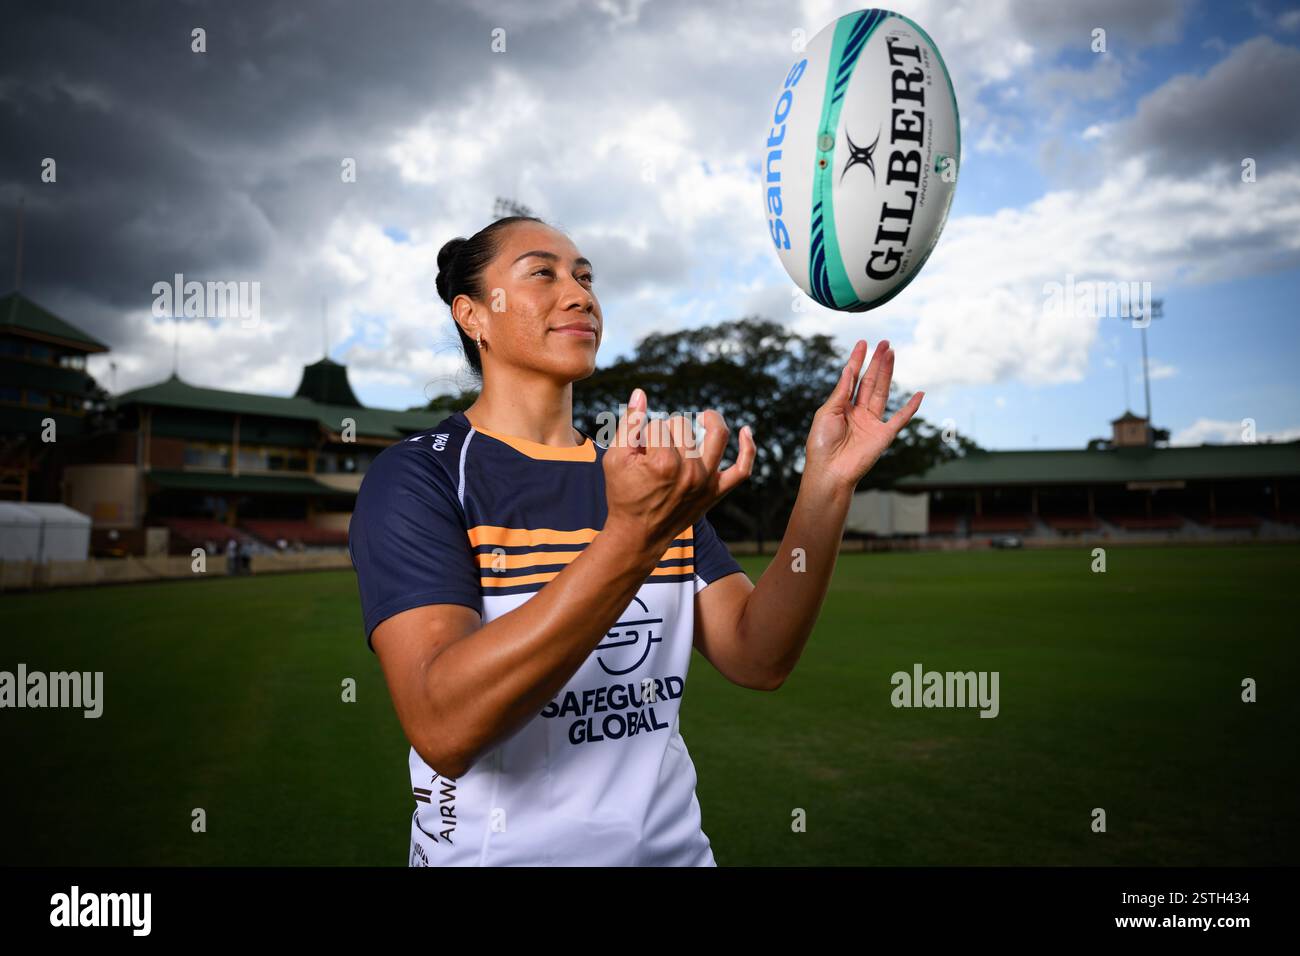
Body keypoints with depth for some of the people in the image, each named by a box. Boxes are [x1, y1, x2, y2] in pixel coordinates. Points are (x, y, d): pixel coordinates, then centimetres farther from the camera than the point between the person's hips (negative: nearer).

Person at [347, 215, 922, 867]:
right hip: (500, 850, -5)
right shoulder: (416, 476, -14)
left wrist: (827, 485, -18)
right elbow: (443, 728, -27)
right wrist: (633, 538, -37)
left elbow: (757, 658, -6)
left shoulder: (656, 475, 3)